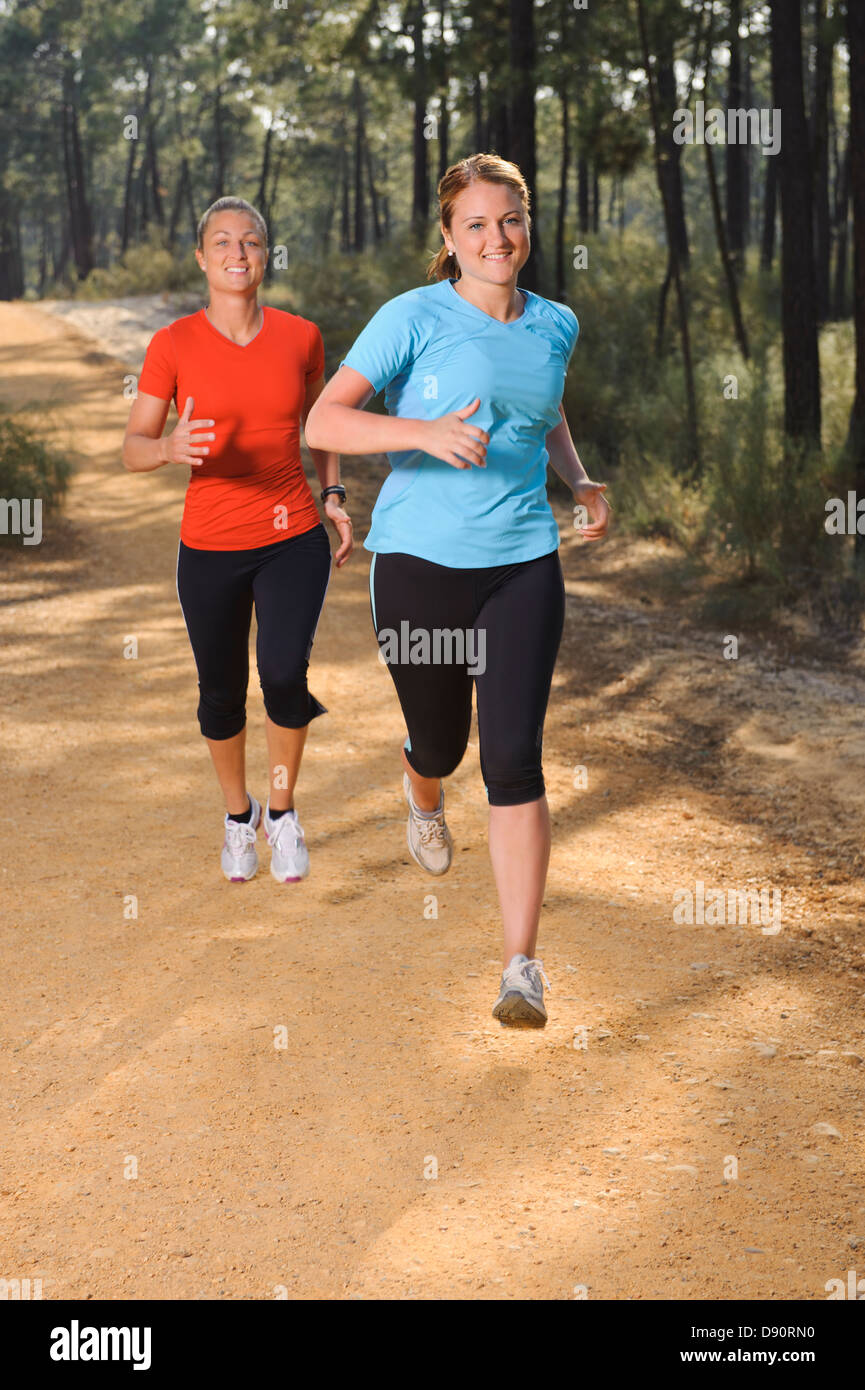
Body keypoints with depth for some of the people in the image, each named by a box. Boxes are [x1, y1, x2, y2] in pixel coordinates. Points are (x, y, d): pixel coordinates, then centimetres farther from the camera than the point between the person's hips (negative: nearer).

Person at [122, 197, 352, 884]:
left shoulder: (301, 336, 1)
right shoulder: (173, 345, -5)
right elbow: (132, 449, -4)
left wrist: (334, 496, 4)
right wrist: (171, 448, -26)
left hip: (294, 537, 0)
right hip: (210, 548, 0)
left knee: (284, 677, -17)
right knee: (222, 693, 9)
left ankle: (284, 812, 8)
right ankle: (238, 813, 36)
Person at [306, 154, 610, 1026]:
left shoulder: (555, 326, 9)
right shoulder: (415, 317, -6)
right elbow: (323, 422, -12)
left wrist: (579, 480, 11)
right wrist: (428, 433, -26)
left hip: (522, 563, 2)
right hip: (421, 561, -2)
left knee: (513, 757, -10)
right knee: (440, 742, 13)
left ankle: (521, 965, -5)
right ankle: (422, 799, 55)